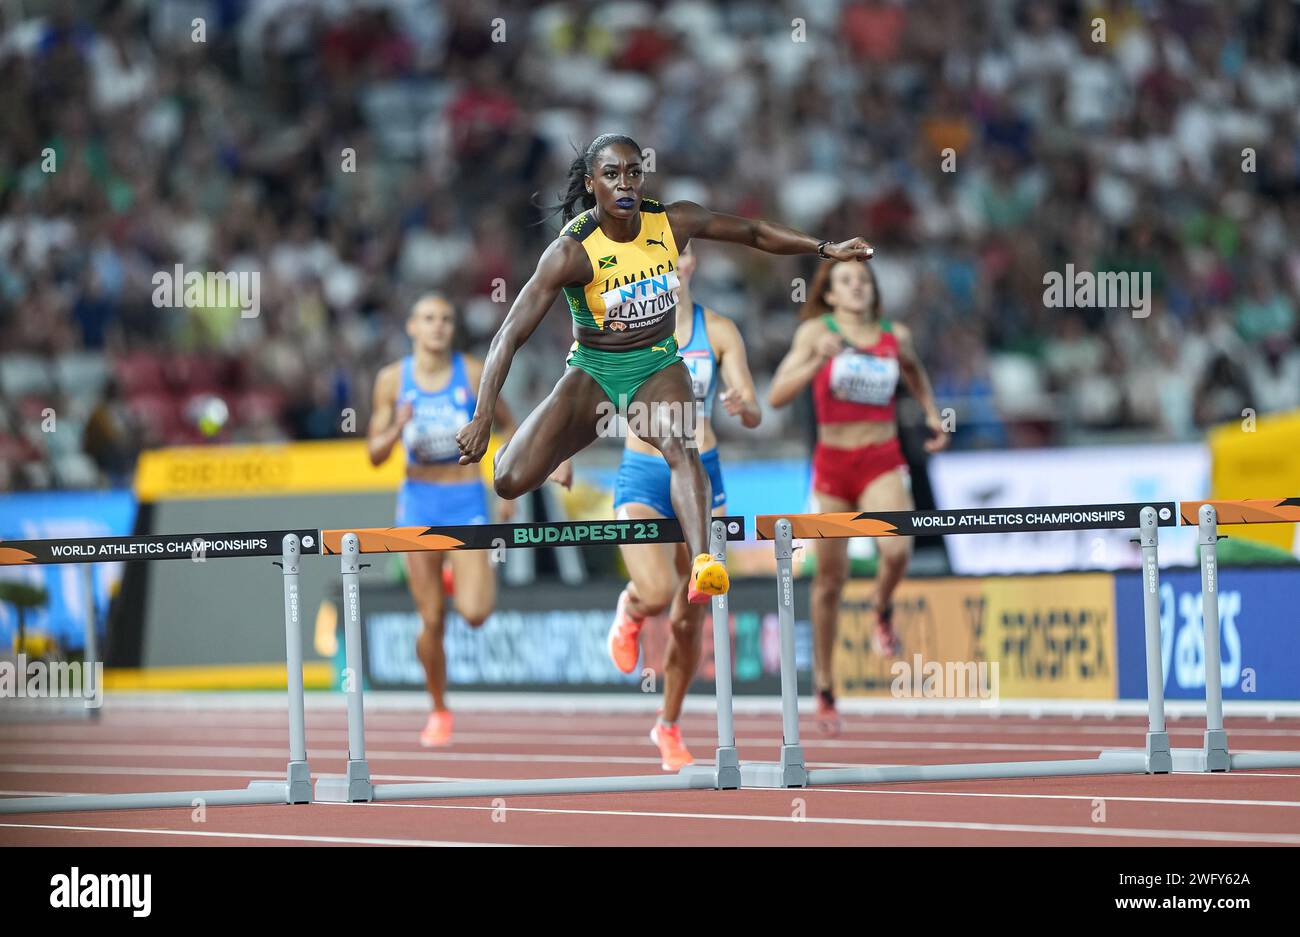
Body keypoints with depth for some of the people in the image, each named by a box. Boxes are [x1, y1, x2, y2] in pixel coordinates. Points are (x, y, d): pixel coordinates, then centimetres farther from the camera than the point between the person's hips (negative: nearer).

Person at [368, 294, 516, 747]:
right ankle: (439, 712, 19)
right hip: (419, 501, 1)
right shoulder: (393, 380, -1)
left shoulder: (474, 374, -3)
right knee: (431, 621, -1)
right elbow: (375, 454, 2)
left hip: (467, 501, -1)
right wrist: (397, 430, -19)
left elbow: (507, 426, 10)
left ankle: (460, 579, 21)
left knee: (474, 612, -16)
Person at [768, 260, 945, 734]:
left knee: (897, 549, -28)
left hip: (882, 463, 1)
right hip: (832, 462, -1)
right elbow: (777, 396, -14)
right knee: (831, 578, 6)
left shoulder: (895, 336, 4)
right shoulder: (816, 332, -4)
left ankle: (883, 611, 6)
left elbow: (914, 371, 29)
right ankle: (824, 686, 22)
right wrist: (818, 362, -28)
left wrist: (932, 415, 17)